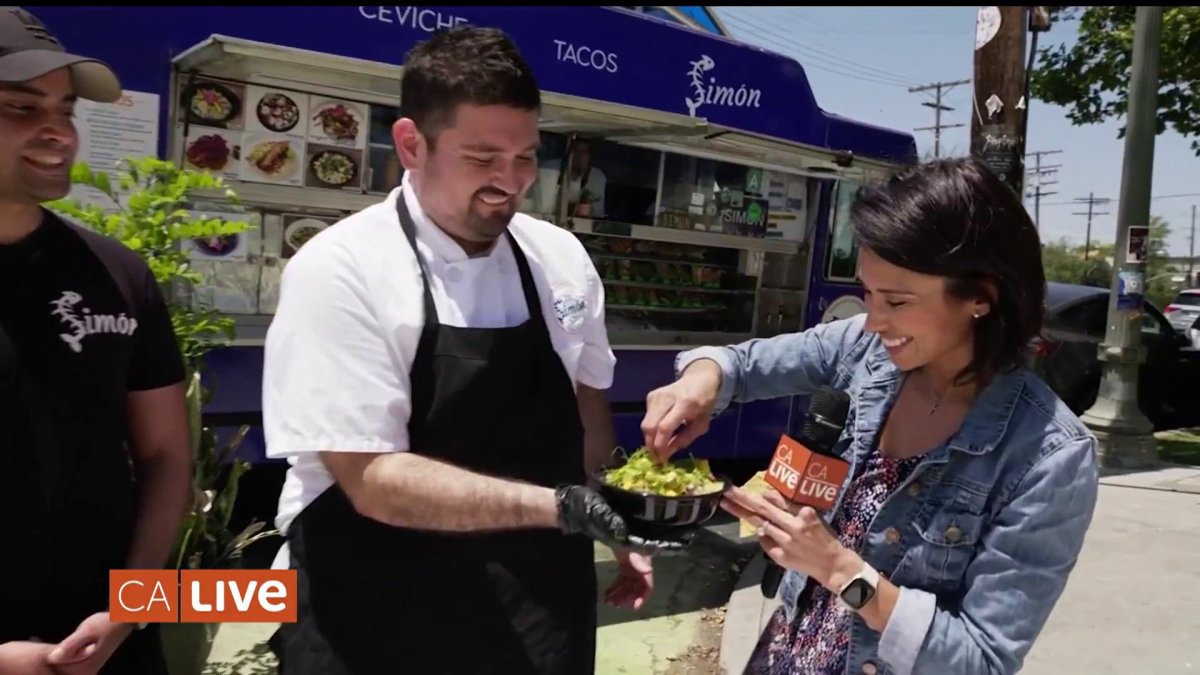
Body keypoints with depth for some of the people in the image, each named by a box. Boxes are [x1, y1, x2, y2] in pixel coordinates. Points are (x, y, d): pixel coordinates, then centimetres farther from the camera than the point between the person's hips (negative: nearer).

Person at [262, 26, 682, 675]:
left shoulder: (561, 258, -1)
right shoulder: (339, 272, -17)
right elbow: (373, 482, -22)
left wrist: (617, 531, 3)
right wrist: (561, 507, -28)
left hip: (542, 606, 5)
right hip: (378, 622, -4)